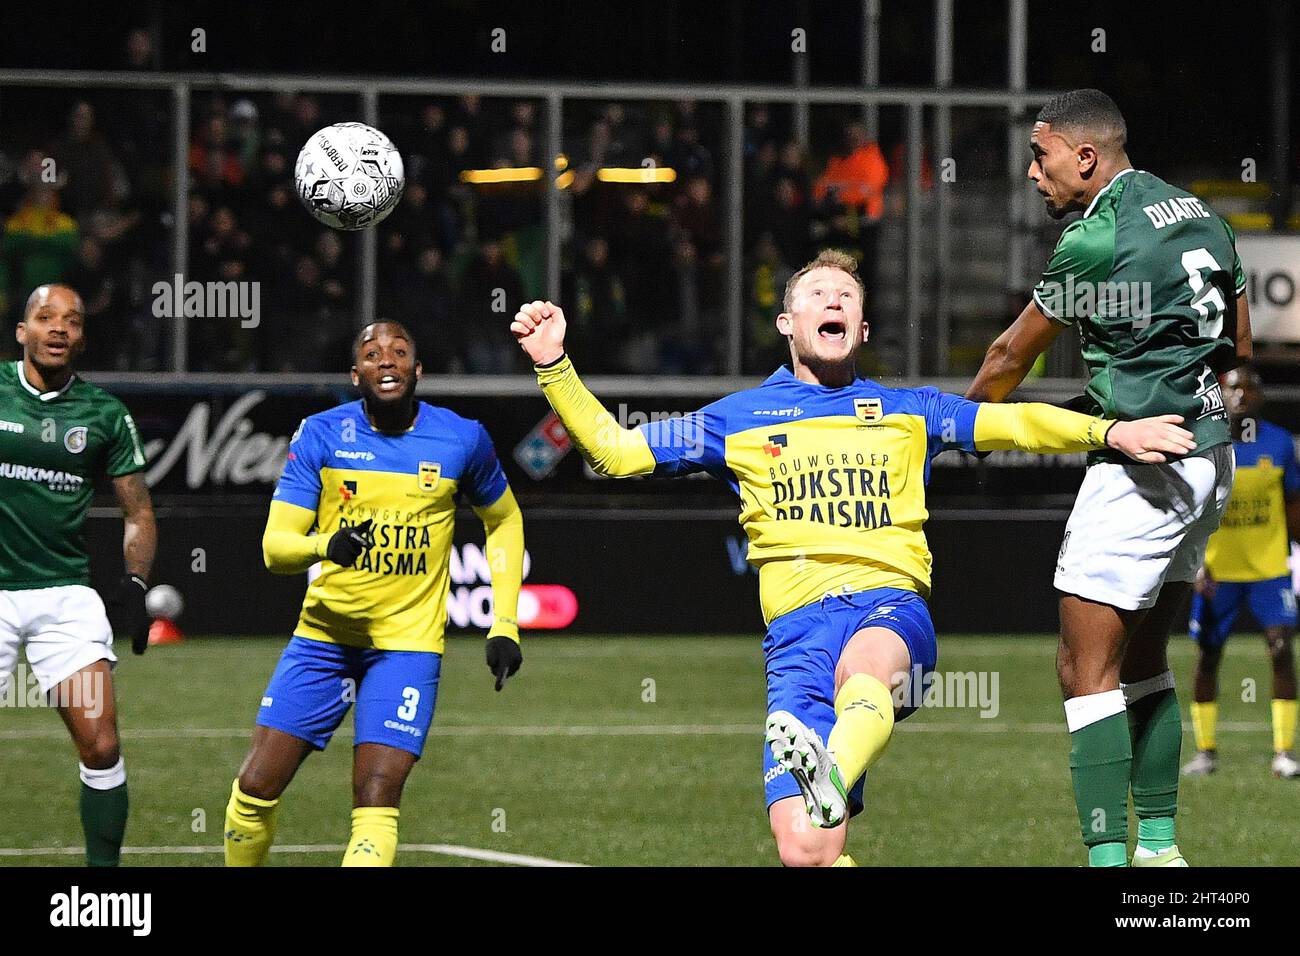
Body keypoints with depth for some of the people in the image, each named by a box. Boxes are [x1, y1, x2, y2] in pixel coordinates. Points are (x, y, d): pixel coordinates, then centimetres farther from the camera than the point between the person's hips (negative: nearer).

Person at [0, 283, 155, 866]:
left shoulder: (105, 414, 6)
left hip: (65, 596, 1)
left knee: (101, 747, -8)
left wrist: (134, 587, 1)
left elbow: (138, 513, 13)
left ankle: (103, 866, 2)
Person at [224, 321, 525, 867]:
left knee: (376, 803, -16)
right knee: (256, 789, -1)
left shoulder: (462, 440, -3)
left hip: (407, 643, -2)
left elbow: (505, 522, 15)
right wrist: (326, 546, -31)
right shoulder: (321, 436, -4)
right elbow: (274, 545, -8)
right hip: (324, 636, 2)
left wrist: (505, 626, 7)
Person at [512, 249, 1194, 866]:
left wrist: (1110, 432, 3)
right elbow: (613, 451, 22)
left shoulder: (907, 412, 23)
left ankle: (832, 779, -71)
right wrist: (553, 365, 10)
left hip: (892, 605, -1)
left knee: (862, 667, -43)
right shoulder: (738, 420, 22)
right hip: (796, 625, 1)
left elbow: (1014, 424, 18)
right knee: (804, 853, -19)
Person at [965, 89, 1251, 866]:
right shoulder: (1200, 216, 10)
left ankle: (1107, 856, -13)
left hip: (1143, 466, -9)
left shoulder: (1096, 240, -14)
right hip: (1211, 458, 9)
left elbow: (1013, 356, -1)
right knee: (1144, 663, 18)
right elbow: (1237, 347, 18)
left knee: (1088, 672, -6)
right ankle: (1159, 845, 19)